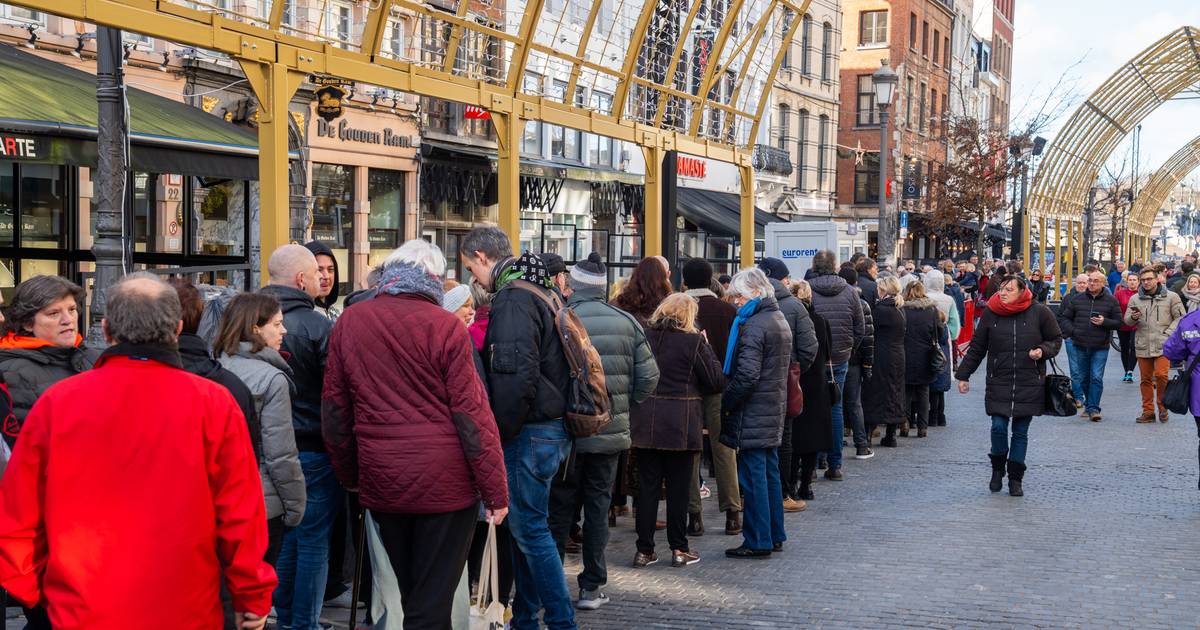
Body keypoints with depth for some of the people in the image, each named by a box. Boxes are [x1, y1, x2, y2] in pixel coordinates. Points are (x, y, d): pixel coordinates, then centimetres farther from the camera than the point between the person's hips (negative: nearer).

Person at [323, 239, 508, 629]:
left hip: (380, 481, 4)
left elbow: (335, 413, 7)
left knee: (407, 594, 22)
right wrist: (495, 491, -5)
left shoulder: (348, 324, 2)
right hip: (444, 483, -4)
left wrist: (349, 476, 19)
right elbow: (472, 415, -11)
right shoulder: (445, 326, -10)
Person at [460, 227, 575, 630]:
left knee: (530, 529, -3)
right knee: (523, 525, 17)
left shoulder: (513, 299, -16)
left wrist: (500, 433, -14)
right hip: (550, 427, 10)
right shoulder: (536, 291, 16)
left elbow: (516, 376, -25)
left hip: (530, 433, -10)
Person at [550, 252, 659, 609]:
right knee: (598, 508, 11)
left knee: (561, 509, 10)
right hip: (611, 433, 2)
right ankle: (591, 588, 15)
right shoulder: (627, 323, 0)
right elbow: (648, 377, 0)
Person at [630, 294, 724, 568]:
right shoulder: (693, 341, -8)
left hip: (645, 422, 3)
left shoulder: (643, 337, 1)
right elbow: (717, 382, -4)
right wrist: (707, 348, 5)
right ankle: (679, 549, 12)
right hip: (681, 425, -3)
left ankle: (644, 550, 11)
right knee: (678, 487, 7)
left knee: (647, 486, 8)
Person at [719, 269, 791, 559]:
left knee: (753, 477, -4)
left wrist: (724, 403, -12)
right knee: (770, 472, 15)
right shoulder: (780, 320, 15)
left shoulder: (754, 325, -16)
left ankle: (758, 542, 1)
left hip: (753, 413, -10)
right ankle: (775, 536, 22)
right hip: (774, 411, 10)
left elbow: (746, 375, -22)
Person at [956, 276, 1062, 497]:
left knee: (1021, 432, 5)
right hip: (999, 382, 0)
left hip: (1029, 383, 0)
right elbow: (977, 347, 9)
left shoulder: (1039, 312, -1)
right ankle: (997, 469, 16)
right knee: (998, 427, -10)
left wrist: (1042, 351, -11)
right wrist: (963, 375, 9)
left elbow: (1056, 340, 10)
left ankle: (1015, 479, 18)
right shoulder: (991, 313, 2)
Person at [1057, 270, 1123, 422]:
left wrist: (1104, 322, -17)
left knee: (1096, 378, -9)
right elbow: (1064, 318, 9)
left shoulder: (1111, 301, 1)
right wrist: (1072, 331, -8)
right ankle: (1088, 404, 28)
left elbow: (1118, 322, 1)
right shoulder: (1076, 299, 5)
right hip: (1080, 346, 3)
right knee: (1083, 378, 11)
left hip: (1100, 347, -3)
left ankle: (1093, 408, -5)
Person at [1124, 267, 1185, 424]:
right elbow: (1127, 320, 7)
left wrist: (1168, 333, -8)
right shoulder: (1135, 299, 9)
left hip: (1163, 345, -3)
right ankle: (1148, 412, 15)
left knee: (1161, 375, -16)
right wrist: (1133, 318, -16)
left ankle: (1163, 406, 6)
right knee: (1146, 379, 7)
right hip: (1143, 345, 3)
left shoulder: (1171, 297, 3)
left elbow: (1180, 318, 3)